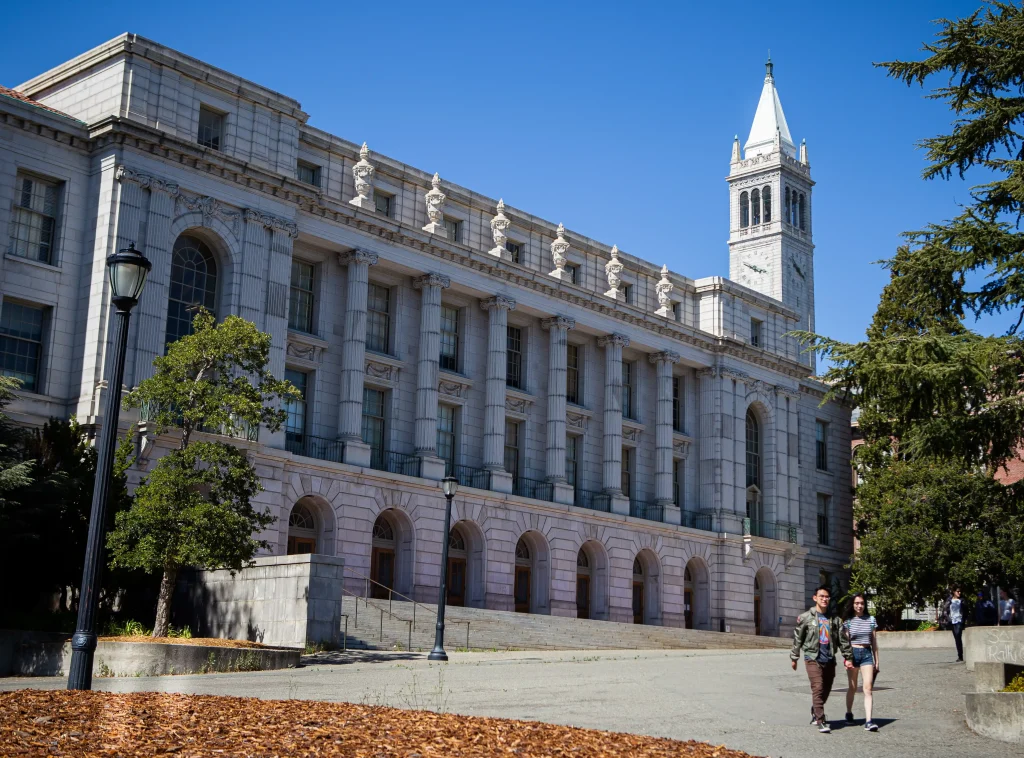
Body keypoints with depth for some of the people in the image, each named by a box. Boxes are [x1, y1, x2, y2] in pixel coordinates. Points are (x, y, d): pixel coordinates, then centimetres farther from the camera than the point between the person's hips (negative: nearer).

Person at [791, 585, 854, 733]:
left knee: (826, 690, 11)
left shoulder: (835, 619, 9)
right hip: (813, 658, -4)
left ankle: (815, 712, 35)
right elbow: (797, 638, 3)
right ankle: (821, 721, -14)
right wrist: (794, 658, 4)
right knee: (818, 688, -13)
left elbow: (843, 639, 10)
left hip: (829, 660, 4)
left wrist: (848, 657, 4)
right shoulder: (805, 617, -1)